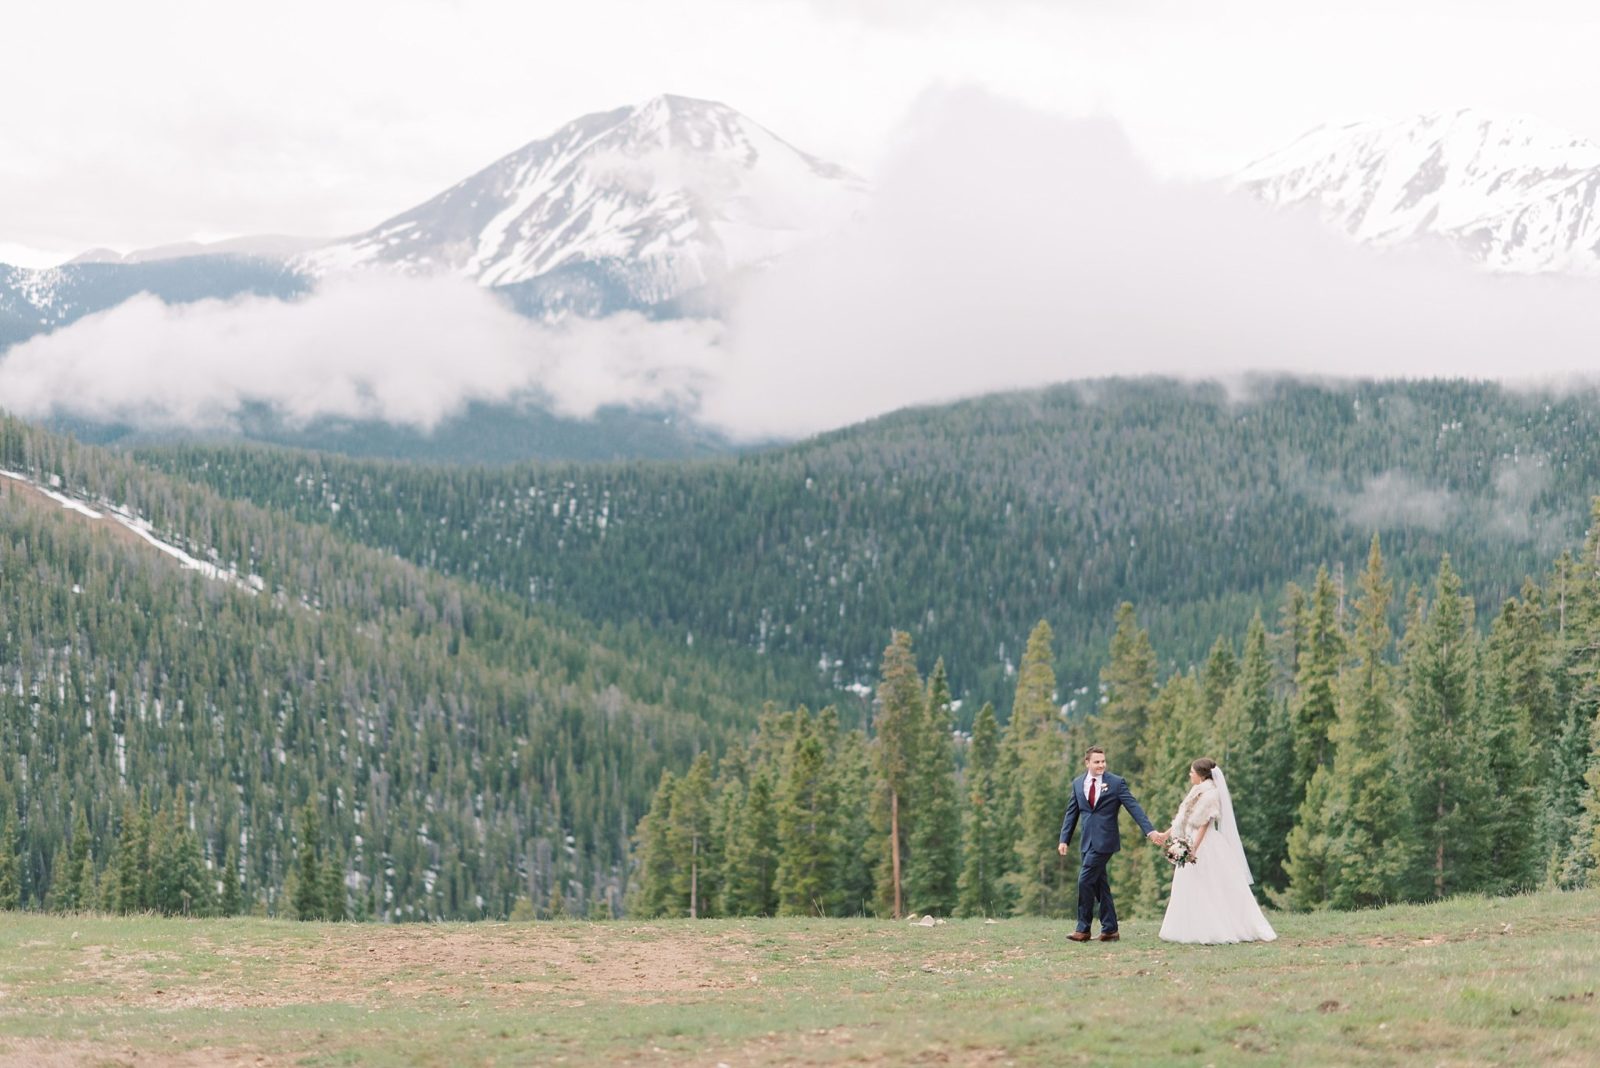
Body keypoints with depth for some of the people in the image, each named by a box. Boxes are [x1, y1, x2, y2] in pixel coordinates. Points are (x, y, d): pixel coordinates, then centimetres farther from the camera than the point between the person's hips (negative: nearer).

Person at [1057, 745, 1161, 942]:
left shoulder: (1116, 782, -3)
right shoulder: (1078, 783, 10)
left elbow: (1133, 807, -6)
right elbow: (1071, 813, 15)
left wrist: (1149, 830, -14)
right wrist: (1064, 839, 10)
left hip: (1104, 840, -5)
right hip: (1087, 842, 5)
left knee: (1085, 881, -11)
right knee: (1099, 884, 9)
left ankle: (1083, 929, -3)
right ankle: (1109, 930, 15)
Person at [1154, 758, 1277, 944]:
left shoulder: (1209, 794, -14)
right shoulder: (1198, 792, 14)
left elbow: (1204, 824, -19)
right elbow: (1183, 820, 20)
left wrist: (1193, 849, -24)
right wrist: (1167, 835, 23)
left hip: (1205, 847, -10)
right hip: (1193, 846, 10)